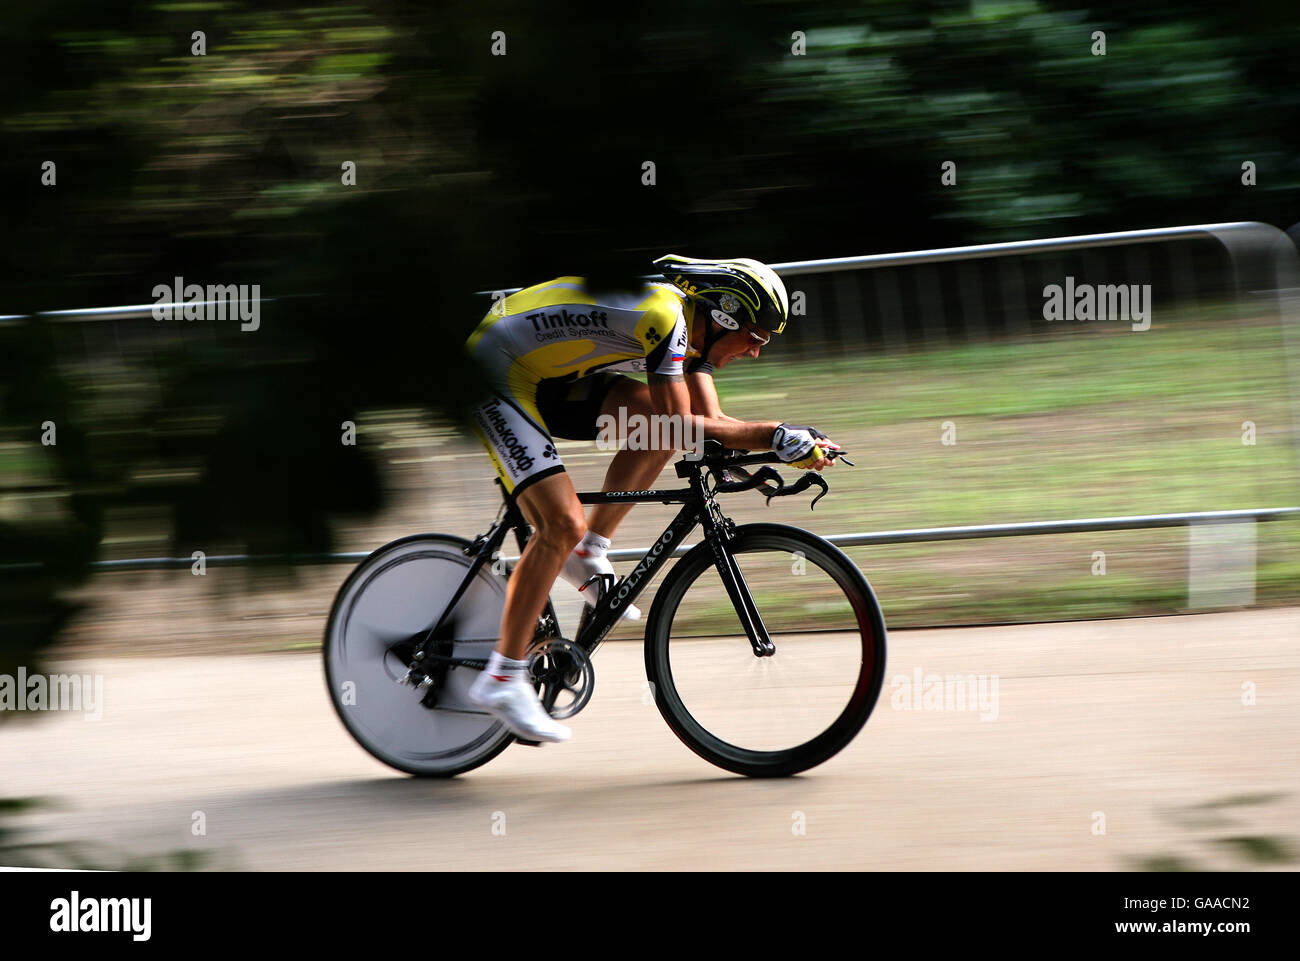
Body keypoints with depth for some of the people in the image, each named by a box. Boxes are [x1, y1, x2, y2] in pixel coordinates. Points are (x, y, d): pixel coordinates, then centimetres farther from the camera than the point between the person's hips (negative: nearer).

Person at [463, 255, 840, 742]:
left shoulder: (690, 327, 5)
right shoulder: (665, 313, -24)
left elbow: (711, 423, 5)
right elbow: (682, 427, -25)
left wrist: (797, 441, -8)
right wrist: (777, 437, -23)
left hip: (545, 378, 10)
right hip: (493, 375, -10)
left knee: (656, 417, -6)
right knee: (564, 523, -19)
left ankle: (589, 555, 3)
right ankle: (501, 679, -12)